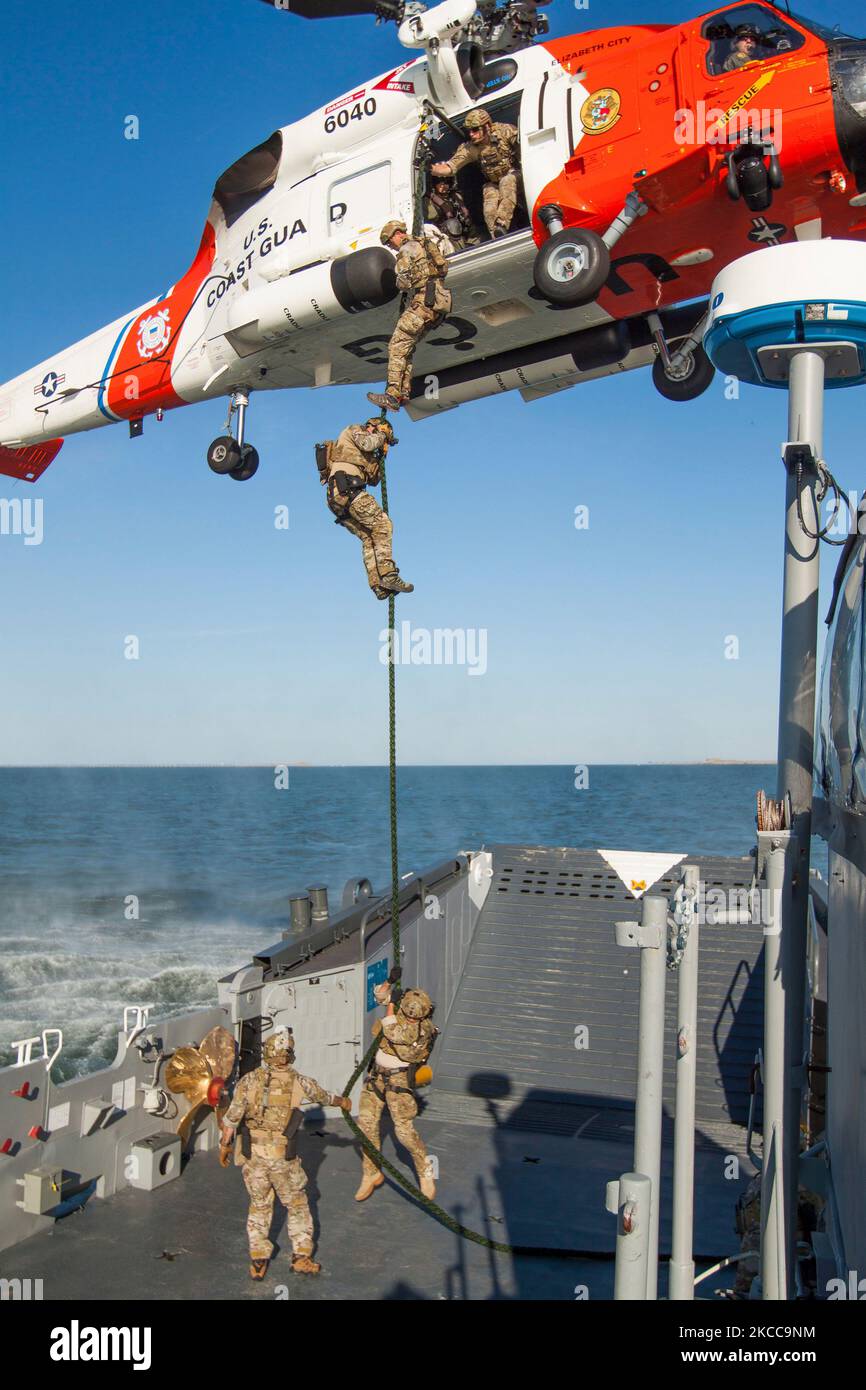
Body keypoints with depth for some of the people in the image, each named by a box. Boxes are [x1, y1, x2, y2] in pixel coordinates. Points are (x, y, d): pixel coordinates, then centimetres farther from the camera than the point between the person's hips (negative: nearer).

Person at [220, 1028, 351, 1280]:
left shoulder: (248, 1080, -3)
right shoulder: (298, 1082, -4)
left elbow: (232, 1118, -3)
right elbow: (324, 1096, 16)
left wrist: (225, 1146, 15)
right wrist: (342, 1102, 36)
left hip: (251, 1154, 2)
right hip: (282, 1156, -2)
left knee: (259, 1205, 17)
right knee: (297, 1204, 15)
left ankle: (258, 1261, 19)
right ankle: (301, 1257, 17)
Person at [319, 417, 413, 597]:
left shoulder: (364, 455, 35)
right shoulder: (354, 430, 12)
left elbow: (373, 480, 32)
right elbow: (367, 443, -10)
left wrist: (379, 457, 24)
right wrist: (380, 435, 9)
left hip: (336, 499, 9)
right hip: (346, 488, -9)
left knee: (368, 537, 5)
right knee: (382, 525, -12)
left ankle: (377, 584, -6)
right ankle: (388, 574, -22)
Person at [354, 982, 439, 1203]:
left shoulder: (425, 1027, -23)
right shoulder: (401, 1005, -7)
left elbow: (394, 1034, -30)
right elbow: (379, 994, 5)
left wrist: (390, 1007, -19)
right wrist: (388, 984, -16)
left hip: (399, 1078, -5)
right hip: (376, 1074, 6)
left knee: (404, 1129, -10)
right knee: (366, 1123, 2)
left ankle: (425, 1170, 12)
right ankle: (371, 1174, 17)